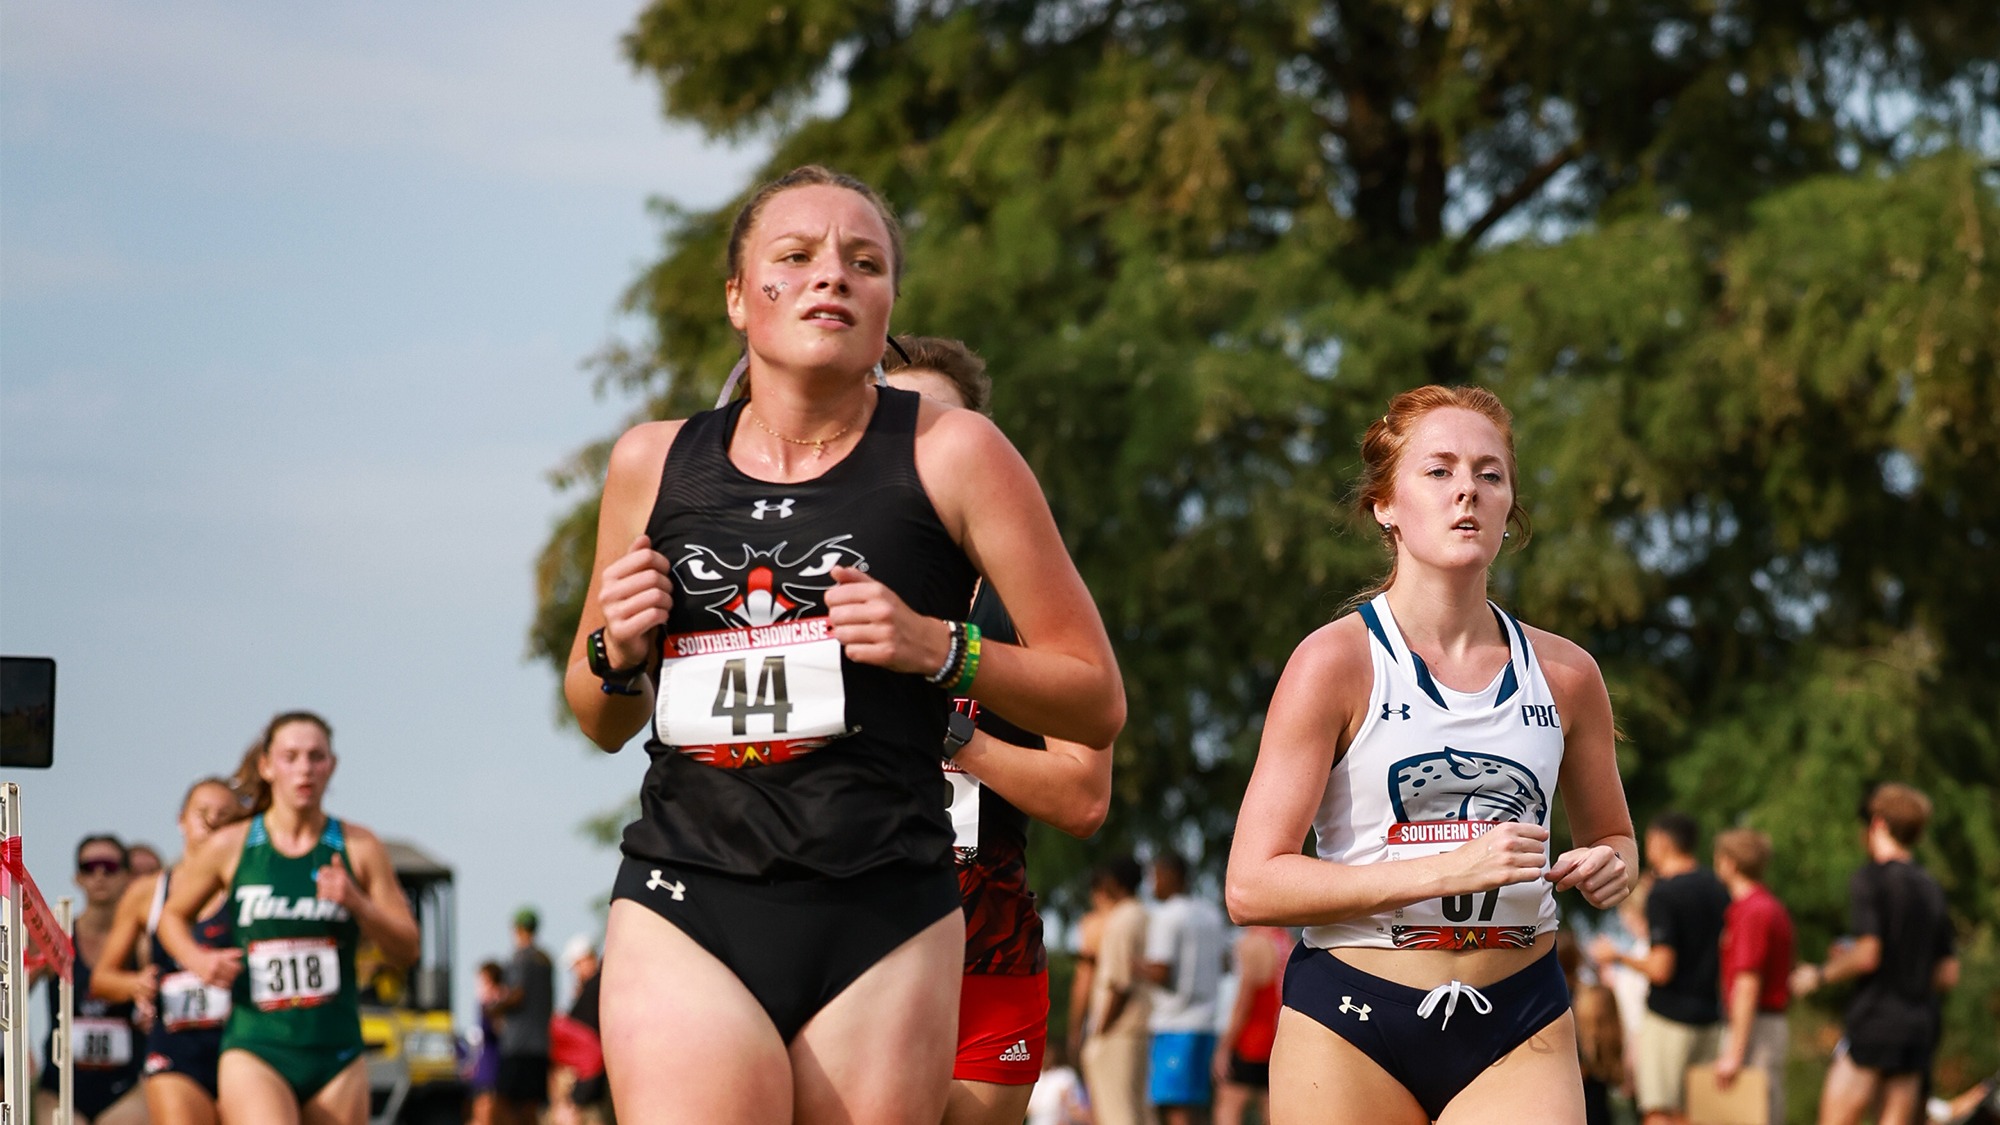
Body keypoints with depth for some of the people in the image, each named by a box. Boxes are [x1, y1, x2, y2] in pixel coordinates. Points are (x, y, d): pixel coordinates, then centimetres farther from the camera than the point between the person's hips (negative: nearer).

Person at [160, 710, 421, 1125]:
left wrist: (356, 903, -14)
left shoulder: (358, 848, 4)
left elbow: (405, 951, 3)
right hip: (254, 1051, -2)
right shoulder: (229, 848, 2)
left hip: (336, 1054, 2)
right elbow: (173, 916, 18)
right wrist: (198, 959, -3)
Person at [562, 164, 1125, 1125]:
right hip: (684, 914, 1)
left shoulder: (950, 455, 3)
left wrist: (935, 648, -9)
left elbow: (1096, 703, 5)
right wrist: (617, 651, 2)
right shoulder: (654, 462, 10)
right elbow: (601, 722, 24)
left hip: (884, 922, -1)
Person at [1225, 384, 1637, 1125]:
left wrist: (1610, 868, -1)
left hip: (1519, 1030, 2)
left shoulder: (1564, 674, 7)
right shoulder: (1334, 663, -5)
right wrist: (1447, 870, -20)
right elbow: (1251, 885, -12)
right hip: (1350, 1031, -2)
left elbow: (1612, 836, 25)